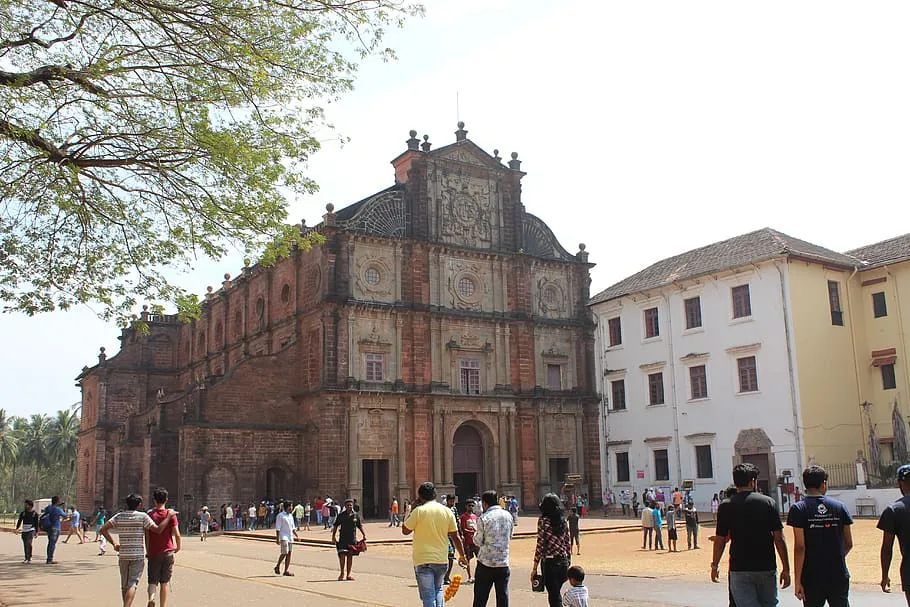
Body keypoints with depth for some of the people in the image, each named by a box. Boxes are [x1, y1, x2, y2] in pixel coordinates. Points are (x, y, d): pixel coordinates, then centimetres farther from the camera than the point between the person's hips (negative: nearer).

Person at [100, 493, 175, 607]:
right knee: (132, 584, -7)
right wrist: (168, 516, -3)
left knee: (124, 585, 14)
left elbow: (103, 530, 1)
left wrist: (113, 543, 7)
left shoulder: (119, 516, 5)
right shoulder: (143, 516, -7)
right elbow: (158, 530, -11)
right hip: (138, 555, -4)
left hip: (123, 555, 4)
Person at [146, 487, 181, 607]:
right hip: (168, 552, 0)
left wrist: (148, 551, 8)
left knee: (152, 580, 7)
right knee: (165, 582, 9)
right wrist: (178, 547, 7)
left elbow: (147, 536, -3)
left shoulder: (149, 514, -2)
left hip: (153, 553, 0)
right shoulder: (171, 514, -4)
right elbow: (177, 534, -10)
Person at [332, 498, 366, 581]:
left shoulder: (356, 515, 4)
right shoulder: (341, 515, -1)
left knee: (350, 556, 5)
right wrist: (333, 536, -1)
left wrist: (364, 535, 3)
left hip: (352, 538, 2)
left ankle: (348, 575, 13)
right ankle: (342, 573, 6)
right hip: (343, 537, -2)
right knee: (342, 555, -9)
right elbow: (335, 525, 5)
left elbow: (360, 526, 11)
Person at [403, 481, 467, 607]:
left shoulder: (419, 511, -10)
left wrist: (411, 513, 7)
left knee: (428, 596, 0)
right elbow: (455, 536, 6)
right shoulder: (447, 511, 2)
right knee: (438, 589, 24)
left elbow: (405, 530, 0)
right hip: (442, 559, 4)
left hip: (423, 560, -4)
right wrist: (462, 555, 15)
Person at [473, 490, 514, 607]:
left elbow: (478, 541, -7)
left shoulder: (483, 518, -10)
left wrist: (475, 535, 12)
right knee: (503, 598, 8)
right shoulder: (508, 516, 3)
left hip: (486, 563, -3)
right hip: (504, 563, 3)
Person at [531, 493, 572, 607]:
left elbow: (540, 545, -11)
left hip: (549, 562, -5)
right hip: (563, 562, 5)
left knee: (553, 596, 3)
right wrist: (568, 564, 17)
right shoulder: (564, 521, 6)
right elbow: (568, 544, 9)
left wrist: (534, 568, -7)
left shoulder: (543, 521, -9)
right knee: (556, 594, 20)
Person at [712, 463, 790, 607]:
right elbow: (779, 538, -3)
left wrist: (714, 565, 13)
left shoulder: (726, 506, -3)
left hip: (739, 570, -1)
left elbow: (720, 541, -1)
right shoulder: (769, 502, -1)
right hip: (767, 568, 1)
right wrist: (786, 569, 3)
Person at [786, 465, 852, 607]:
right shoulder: (839, 506, 2)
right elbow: (849, 544, 7)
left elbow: (799, 547, -13)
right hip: (839, 576, 2)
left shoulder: (798, 509, -7)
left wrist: (797, 581, -9)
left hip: (812, 578, -2)